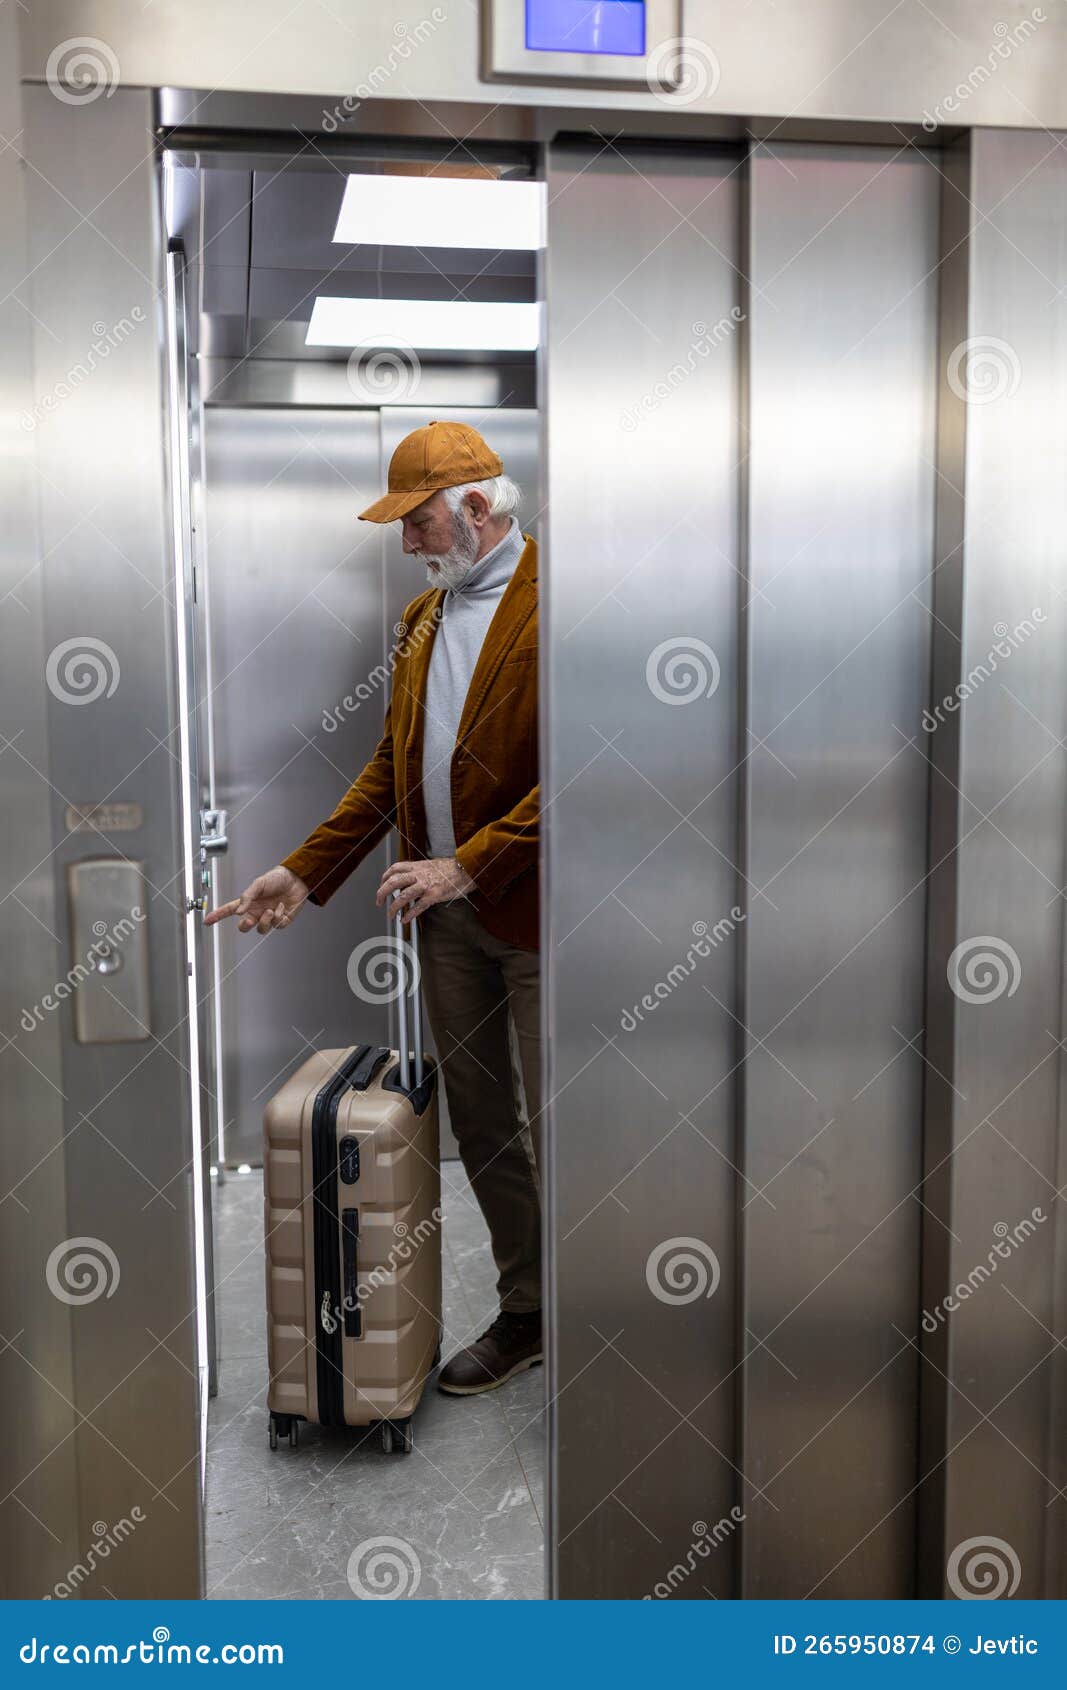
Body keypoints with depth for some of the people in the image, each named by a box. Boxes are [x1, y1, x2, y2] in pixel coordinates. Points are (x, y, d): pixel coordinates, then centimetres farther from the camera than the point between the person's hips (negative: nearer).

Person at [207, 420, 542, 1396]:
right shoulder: (423, 616, 14)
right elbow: (390, 766, 16)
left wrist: (469, 865, -19)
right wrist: (304, 874, 10)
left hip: (530, 913, -7)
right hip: (448, 913, 8)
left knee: (553, 1131, 2)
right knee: (481, 1123, 15)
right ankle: (525, 1314, 31)